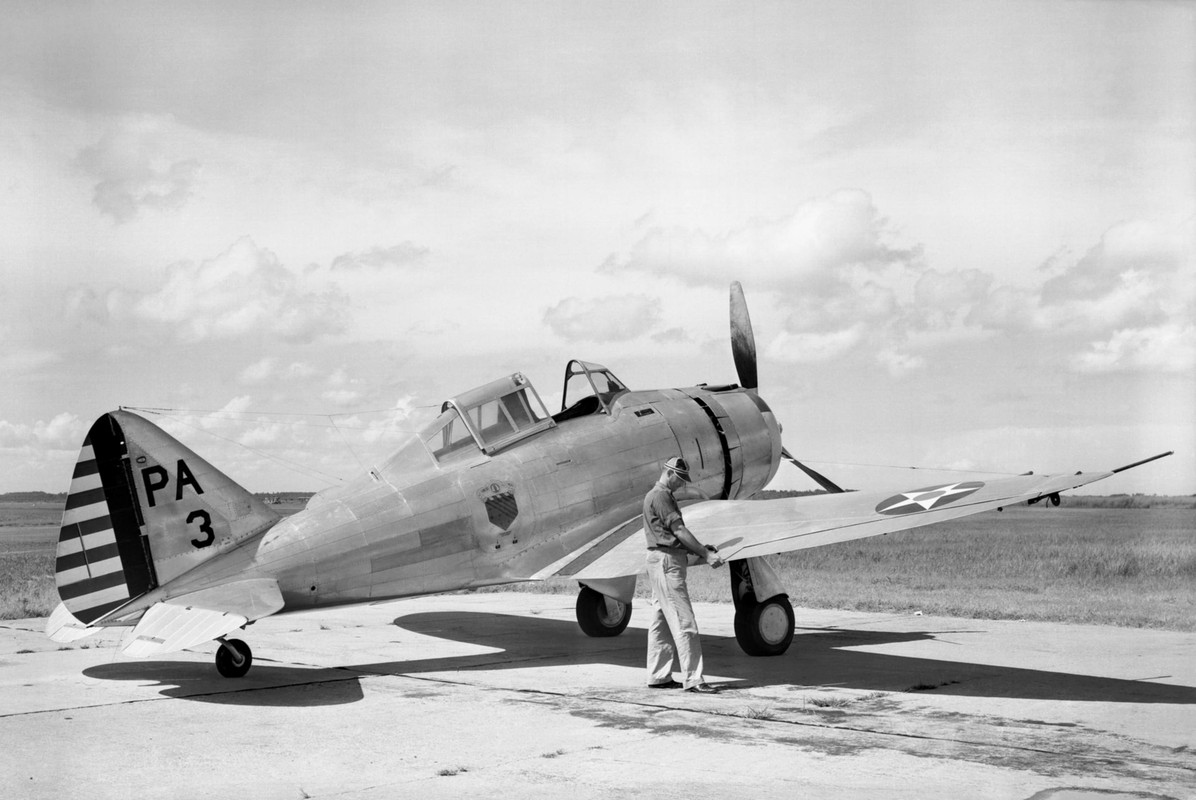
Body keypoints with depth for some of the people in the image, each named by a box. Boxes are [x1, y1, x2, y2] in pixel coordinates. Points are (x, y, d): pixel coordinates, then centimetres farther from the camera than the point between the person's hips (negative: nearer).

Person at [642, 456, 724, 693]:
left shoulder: (664, 496, 21)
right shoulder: (660, 496, -12)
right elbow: (679, 530, -16)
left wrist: (702, 549, 11)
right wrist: (706, 555, -14)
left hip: (665, 562, 11)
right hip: (666, 560, -11)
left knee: (661, 621, 11)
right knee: (683, 621, -11)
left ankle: (658, 676, 16)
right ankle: (693, 679, -11)